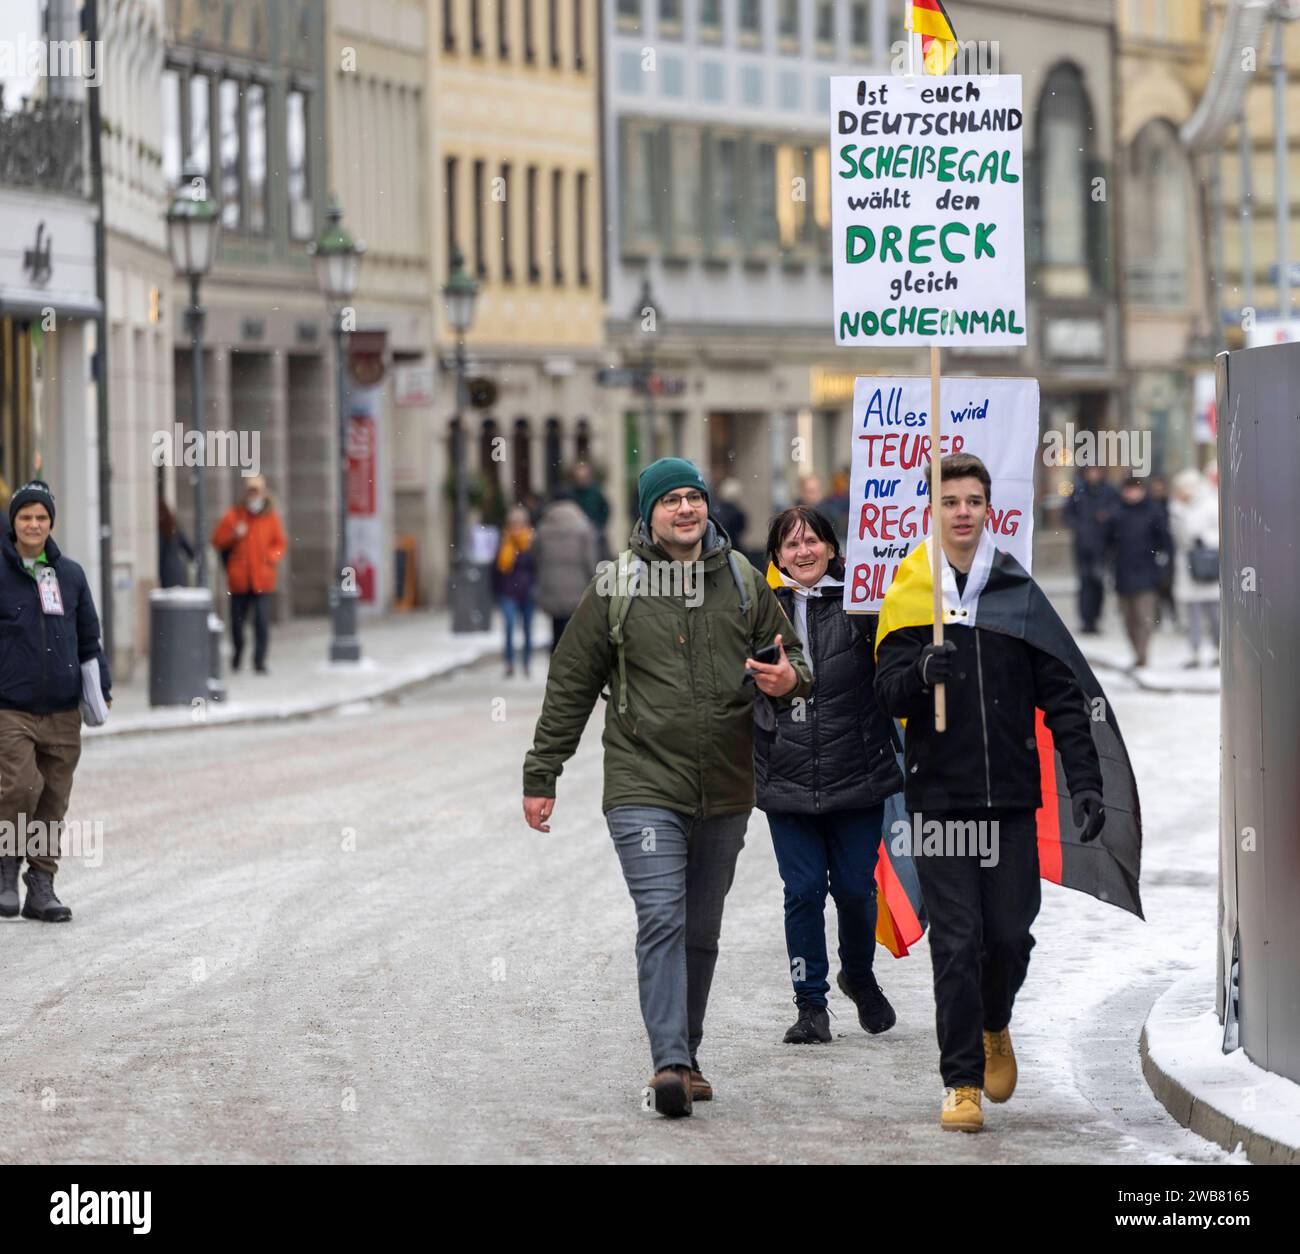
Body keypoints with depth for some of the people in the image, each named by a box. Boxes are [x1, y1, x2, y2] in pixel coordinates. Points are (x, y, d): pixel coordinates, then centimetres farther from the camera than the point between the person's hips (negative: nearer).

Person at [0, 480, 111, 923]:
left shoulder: (70, 574, 11)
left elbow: (89, 638, 19)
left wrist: (102, 688, 10)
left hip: (62, 711, 4)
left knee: (54, 799, 4)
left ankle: (42, 886, 12)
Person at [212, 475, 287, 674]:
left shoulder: (271, 516, 5)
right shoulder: (234, 515, 3)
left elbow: (280, 543, 13)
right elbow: (217, 541, 5)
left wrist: (272, 557, -6)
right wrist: (234, 536, -12)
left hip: (262, 579, -1)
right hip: (239, 579, 1)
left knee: (262, 620, -11)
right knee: (237, 620, 8)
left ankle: (260, 660, -5)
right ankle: (238, 650, 36)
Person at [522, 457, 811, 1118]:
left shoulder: (744, 583, 7)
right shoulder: (615, 588, -1)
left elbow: (791, 657, 18)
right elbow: (570, 686, 5)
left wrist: (789, 678, -8)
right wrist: (541, 775, 6)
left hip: (724, 792, 4)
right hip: (644, 785, -3)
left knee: (700, 932, 11)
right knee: (661, 921, -15)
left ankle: (686, 1057, 22)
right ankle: (669, 1062, -21)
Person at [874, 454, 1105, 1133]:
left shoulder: (1021, 593, 5)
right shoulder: (909, 595, 2)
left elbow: (1061, 695, 7)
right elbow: (888, 691, -4)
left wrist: (1084, 783, 0)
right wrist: (922, 672, -26)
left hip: (1011, 796, 1)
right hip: (940, 796, -1)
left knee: (1010, 933, 2)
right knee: (956, 940, -5)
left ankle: (994, 1027, 32)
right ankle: (961, 1083, 1)